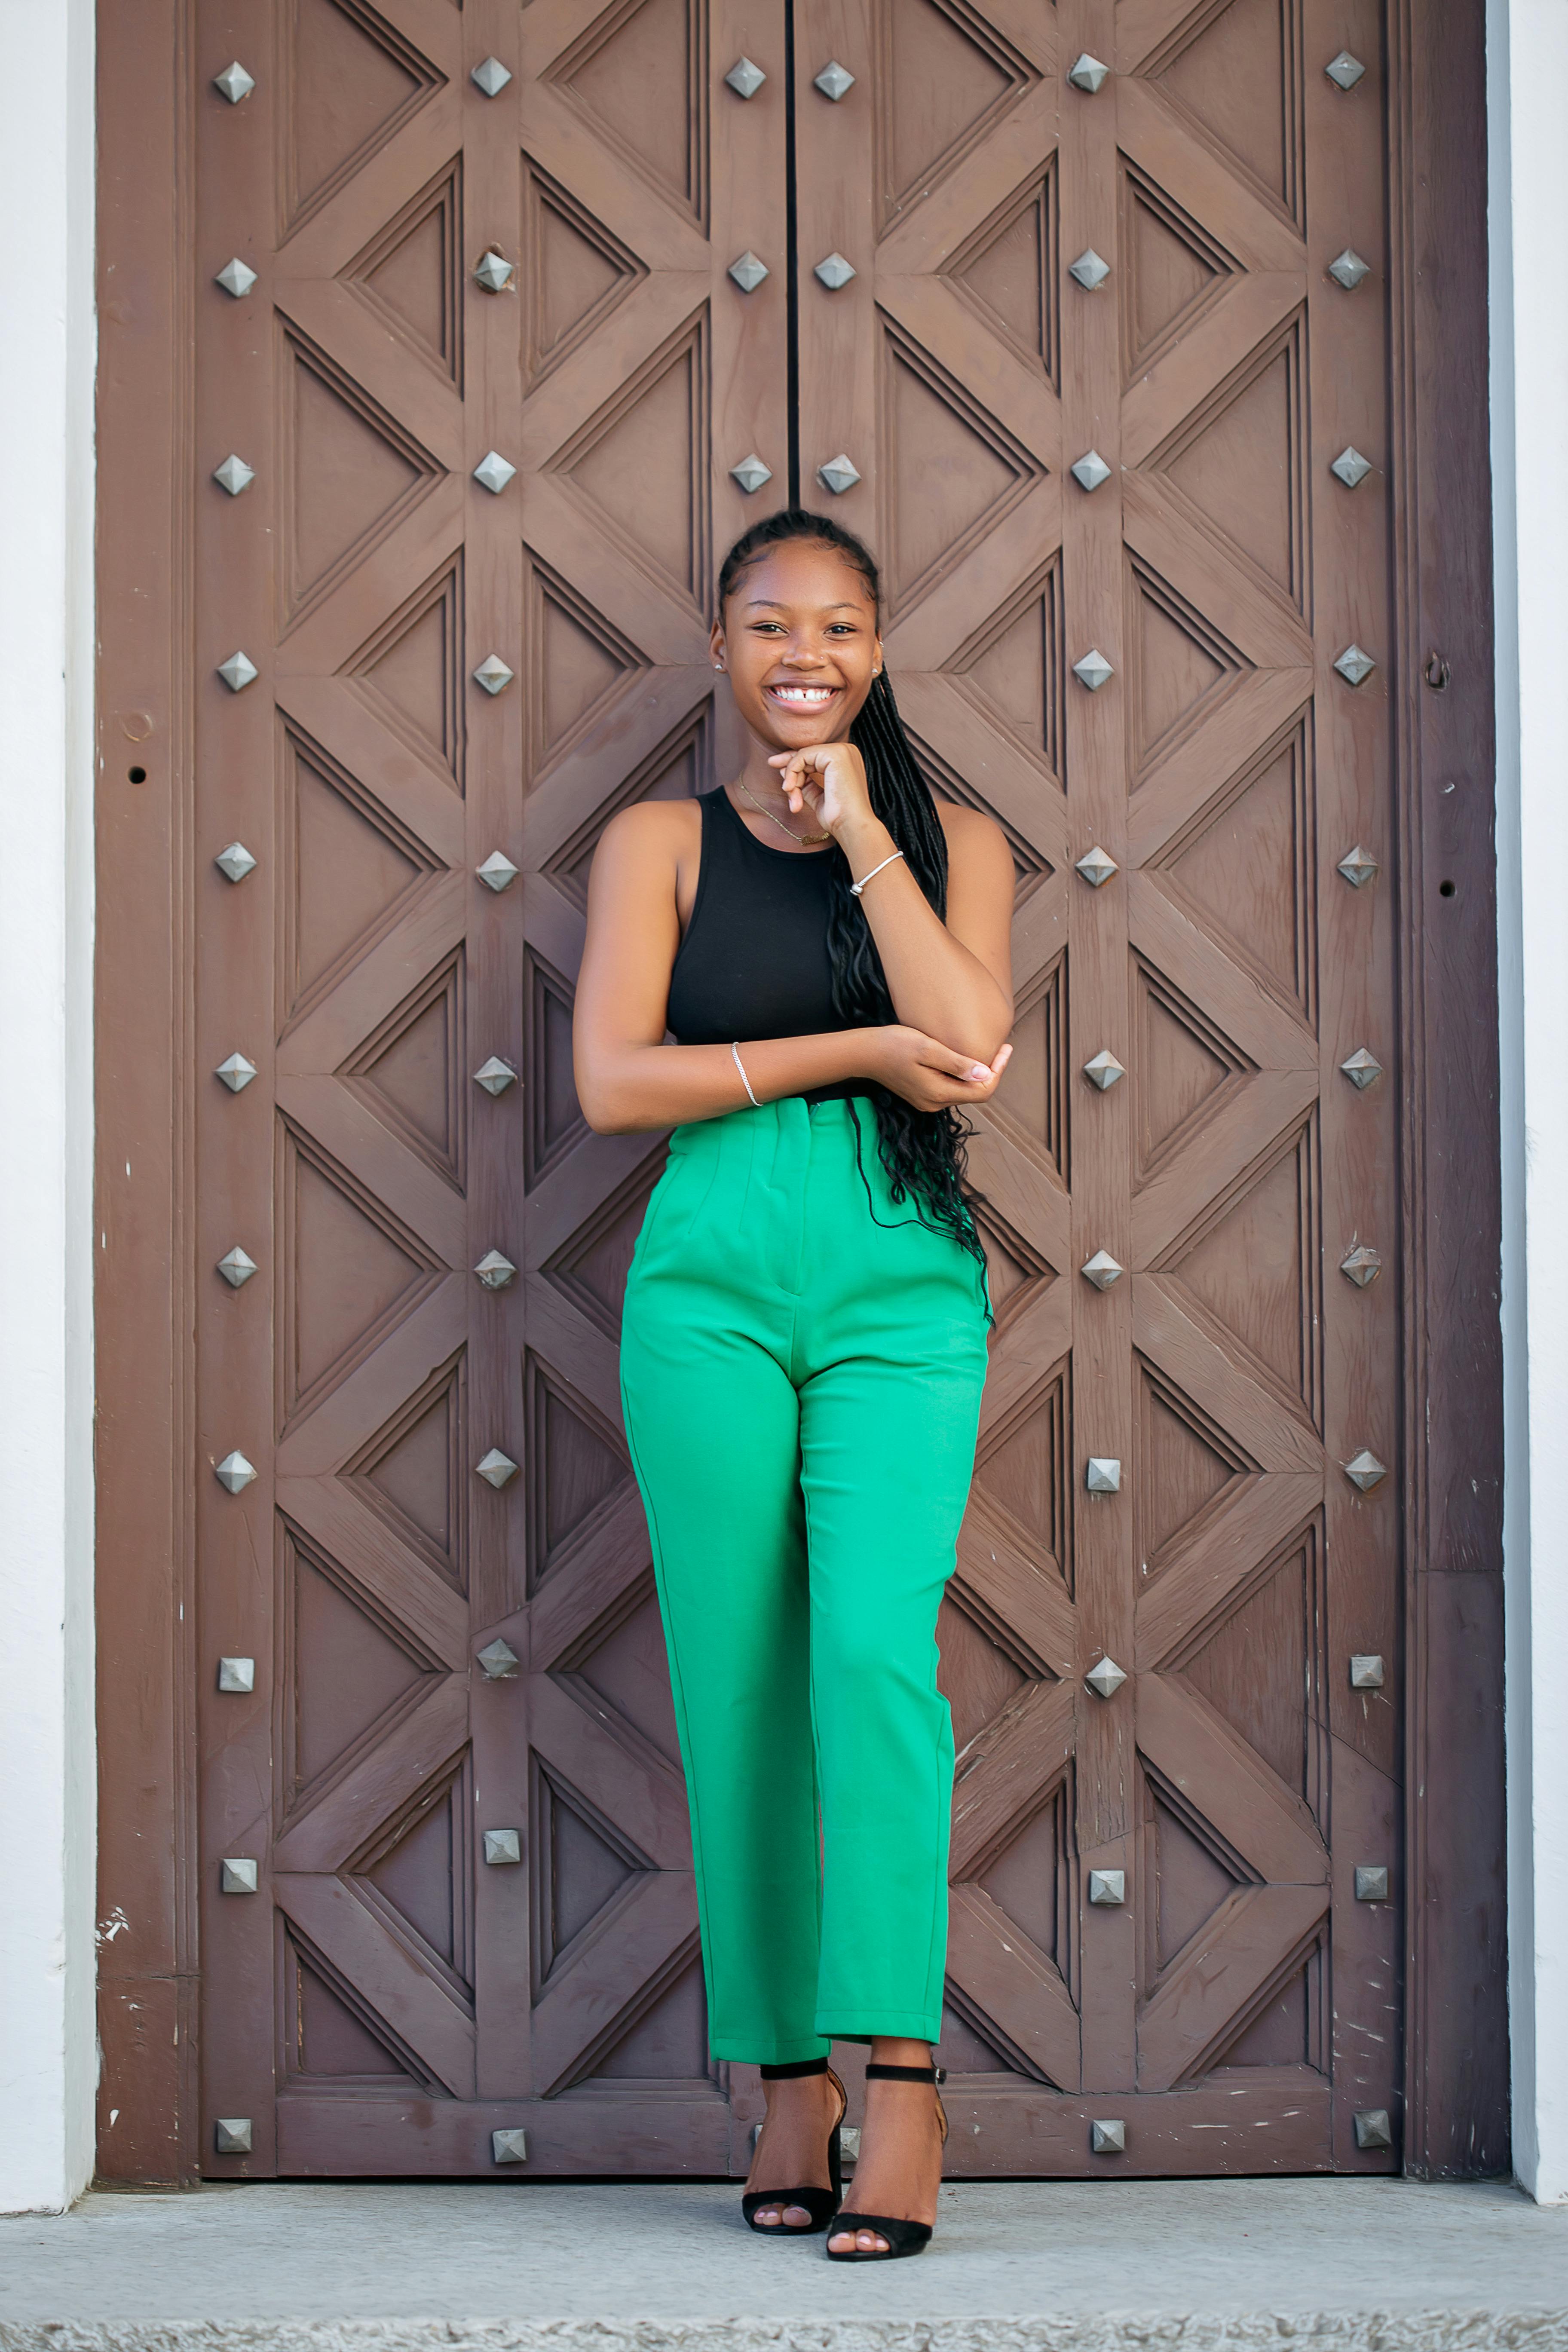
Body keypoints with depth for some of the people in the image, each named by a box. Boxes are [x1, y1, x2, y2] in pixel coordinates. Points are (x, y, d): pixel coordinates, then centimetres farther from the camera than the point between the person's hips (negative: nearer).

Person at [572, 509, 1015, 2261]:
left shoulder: (951, 840, 12)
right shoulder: (659, 843, 10)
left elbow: (970, 1043, -6)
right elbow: (613, 1080, -3)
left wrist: (859, 834, -4)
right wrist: (859, 1052, -7)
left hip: (902, 1283, 0)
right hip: (711, 1284, 1)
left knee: (876, 1644, -18)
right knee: (739, 1684, 1)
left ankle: (899, 2065, -18)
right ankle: (787, 2078, 9)